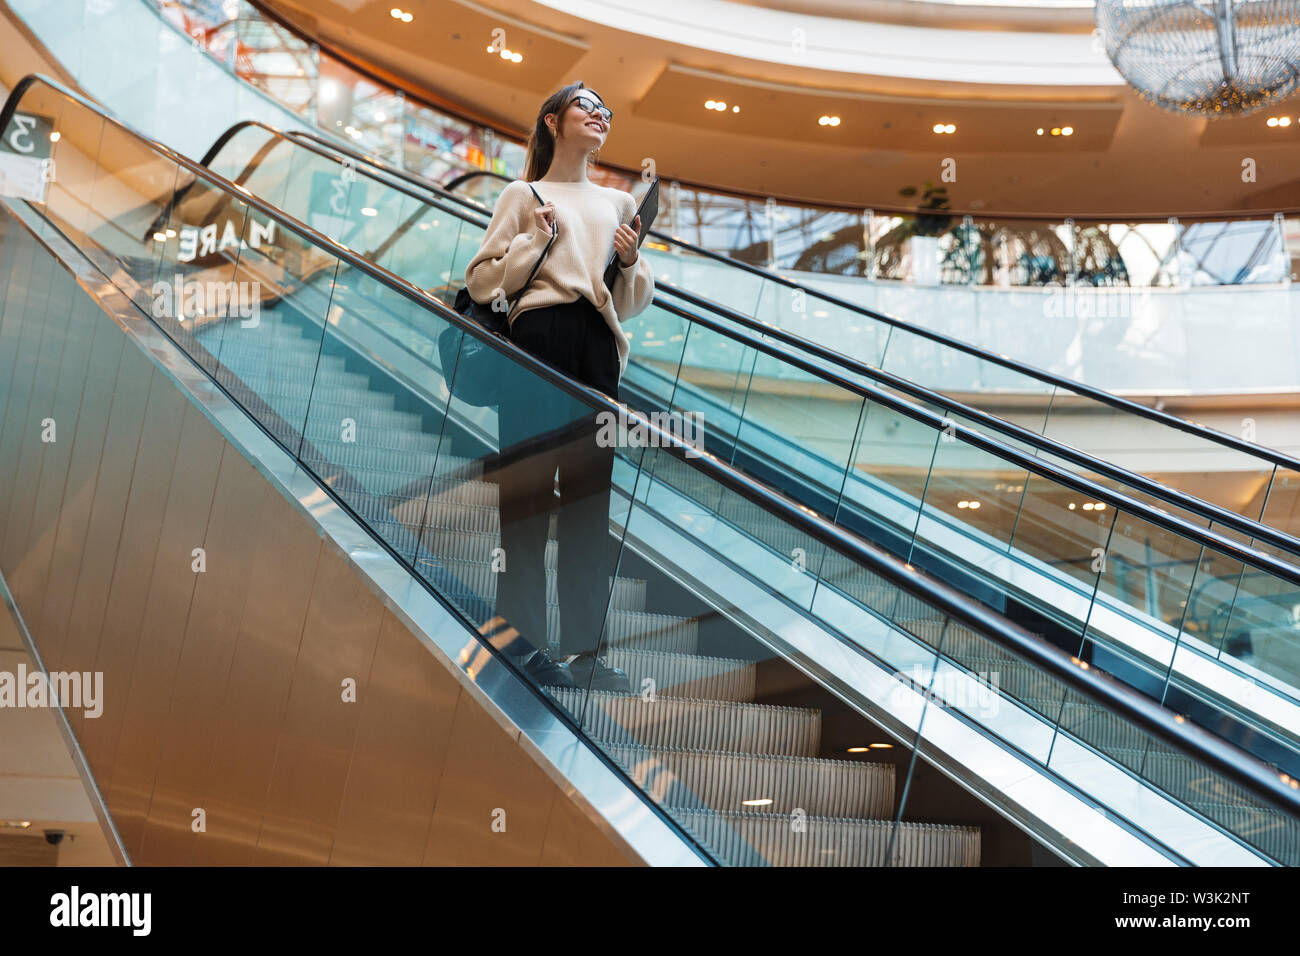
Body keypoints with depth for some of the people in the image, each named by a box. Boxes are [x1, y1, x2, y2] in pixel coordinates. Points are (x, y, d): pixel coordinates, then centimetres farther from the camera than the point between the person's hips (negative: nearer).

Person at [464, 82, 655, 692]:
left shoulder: (619, 203, 23)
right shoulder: (526, 196, 11)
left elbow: (635, 304, 22)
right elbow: (480, 283, 3)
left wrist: (630, 262, 3)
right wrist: (536, 241, -6)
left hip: (599, 348, 4)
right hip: (539, 338, -4)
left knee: (590, 493, 1)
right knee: (529, 485, -6)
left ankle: (583, 645, 4)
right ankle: (521, 636, 0)